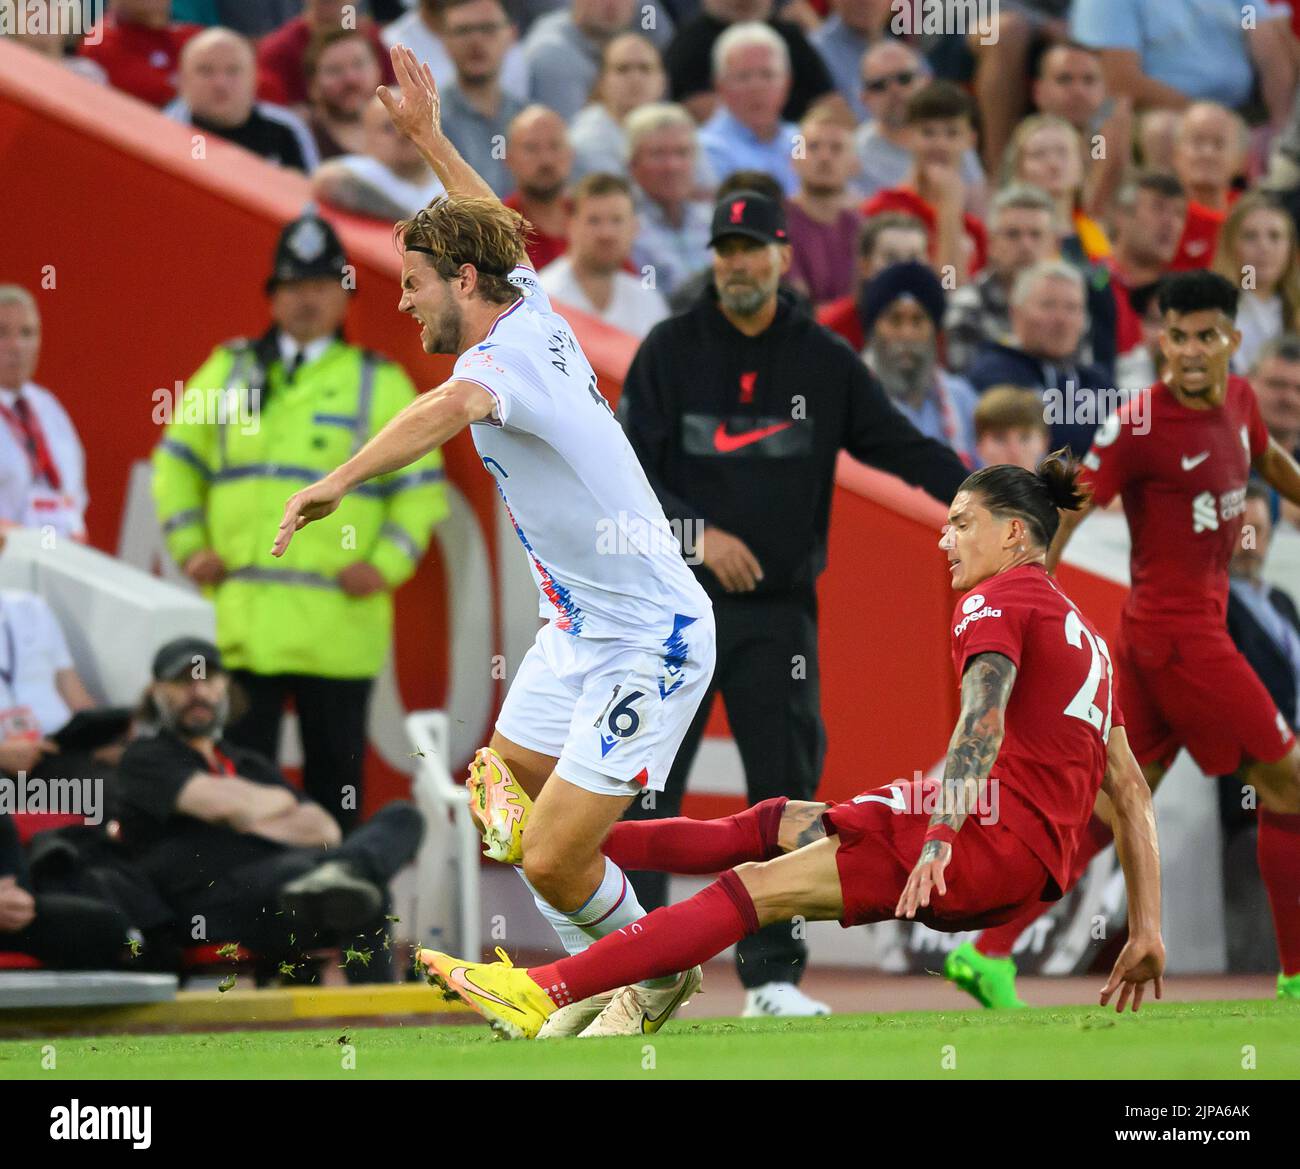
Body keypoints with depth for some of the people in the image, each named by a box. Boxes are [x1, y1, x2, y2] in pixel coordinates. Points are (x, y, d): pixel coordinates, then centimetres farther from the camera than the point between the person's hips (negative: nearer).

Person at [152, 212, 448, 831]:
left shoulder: (380, 384, 7)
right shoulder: (229, 369, 12)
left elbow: (420, 484, 6)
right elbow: (176, 459, 18)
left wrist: (387, 564, -6)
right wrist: (188, 545, 8)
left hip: (339, 616, -1)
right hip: (243, 616, 1)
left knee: (335, 768, 4)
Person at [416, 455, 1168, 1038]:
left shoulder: (998, 600, -1)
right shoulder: (1082, 631, 26)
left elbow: (985, 716, -21)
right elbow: (1132, 793, 22)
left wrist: (939, 841, -30)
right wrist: (1147, 929, 21)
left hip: (994, 837, -9)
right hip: (1038, 865, 9)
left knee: (758, 886, -14)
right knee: (773, 825, 16)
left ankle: (543, 994, -23)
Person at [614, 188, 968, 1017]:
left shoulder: (824, 361, 5)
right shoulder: (671, 351, 0)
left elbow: (902, 445, 2)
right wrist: (699, 534, -17)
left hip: (779, 608, 2)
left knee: (786, 787, 2)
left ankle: (772, 978, 9)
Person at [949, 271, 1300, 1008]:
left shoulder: (1238, 400, 7)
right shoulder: (1140, 426, -16)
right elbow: (1065, 512, -16)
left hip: (1200, 623, 8)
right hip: (1179, 633, -8)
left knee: (1114, 802, 8)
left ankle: (989, 952, 8)